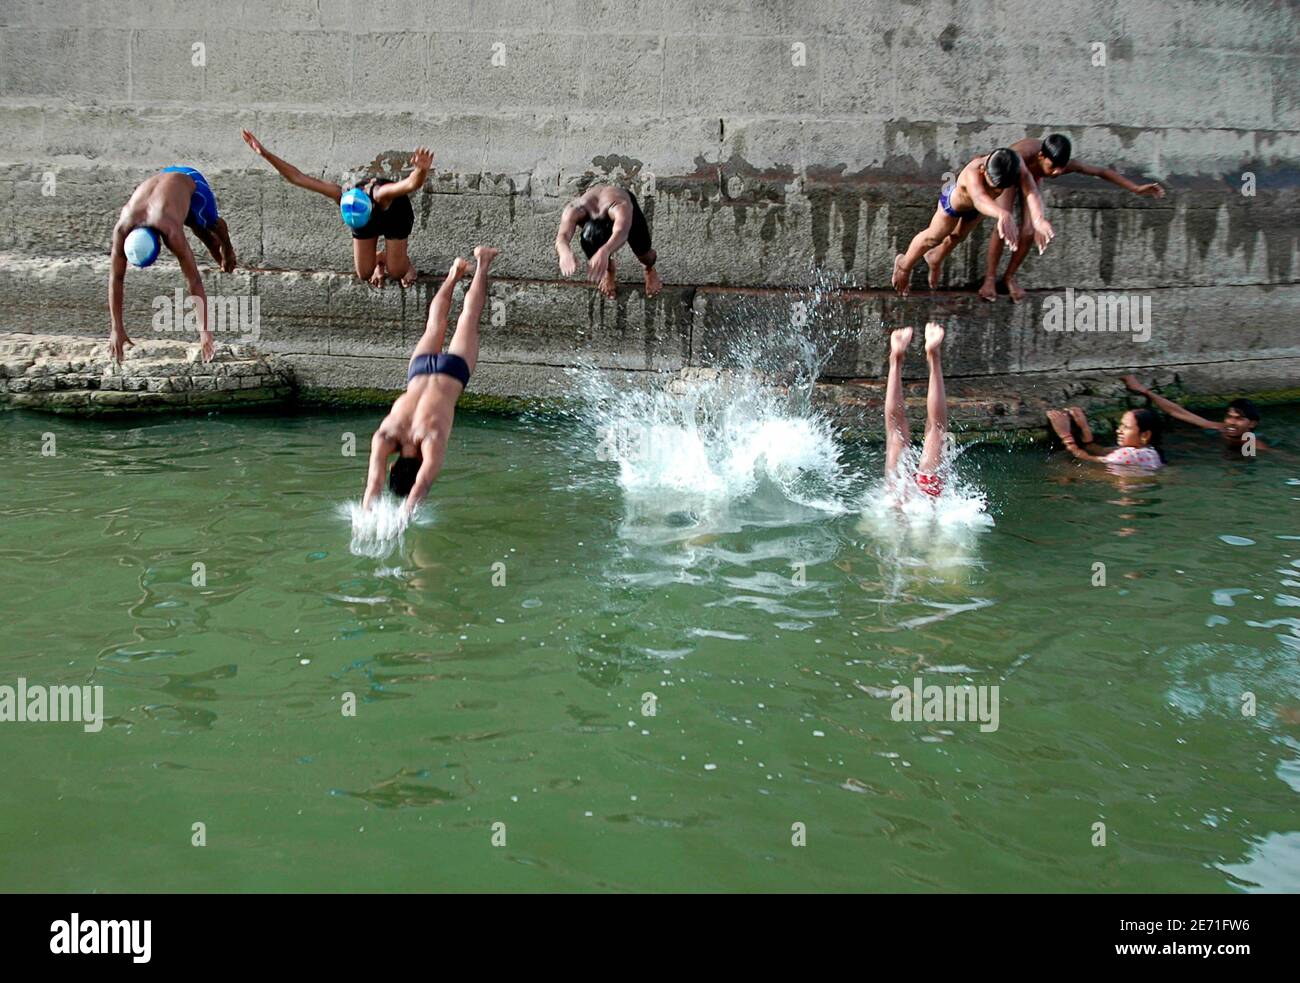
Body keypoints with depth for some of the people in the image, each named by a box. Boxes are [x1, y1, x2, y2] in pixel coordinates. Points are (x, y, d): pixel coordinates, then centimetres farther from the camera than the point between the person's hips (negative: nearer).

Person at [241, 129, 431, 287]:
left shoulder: (379, 195, -49)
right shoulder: (341, 195, -39)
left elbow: (411, 184, -71)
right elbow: (297, 177, -34)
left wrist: (421, 171, -94)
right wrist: (265, 154, -41)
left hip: (396, 213, -3)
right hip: (369, 216, 3)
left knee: (396, 272, -4)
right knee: (363, 274, 2)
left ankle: (406, 262, 33)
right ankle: (379, 259, 37)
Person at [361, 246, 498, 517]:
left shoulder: (432, 441, -40)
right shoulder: (383, 438, -32)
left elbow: (421, 486, -48)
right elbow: (374, 483, -37)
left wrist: (404, 515, -57)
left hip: (451, 372, -2)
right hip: (421, 369, 2)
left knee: (468, 319, 22)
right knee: (435, 325, 30)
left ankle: (482, 264, 40)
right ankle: (454, 274, 53)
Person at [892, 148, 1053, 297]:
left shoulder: (1016, 165, -42)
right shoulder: (973, 173, -52)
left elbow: (1032, 193, -56)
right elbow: (980, 200, -74)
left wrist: (1038, 218, -79)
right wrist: (1003, 215, -96)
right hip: (955, 200, -5)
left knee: (958, 236, 30)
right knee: (934, 237, 20)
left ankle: (935, 259, 63)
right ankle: (905, 265, 51)